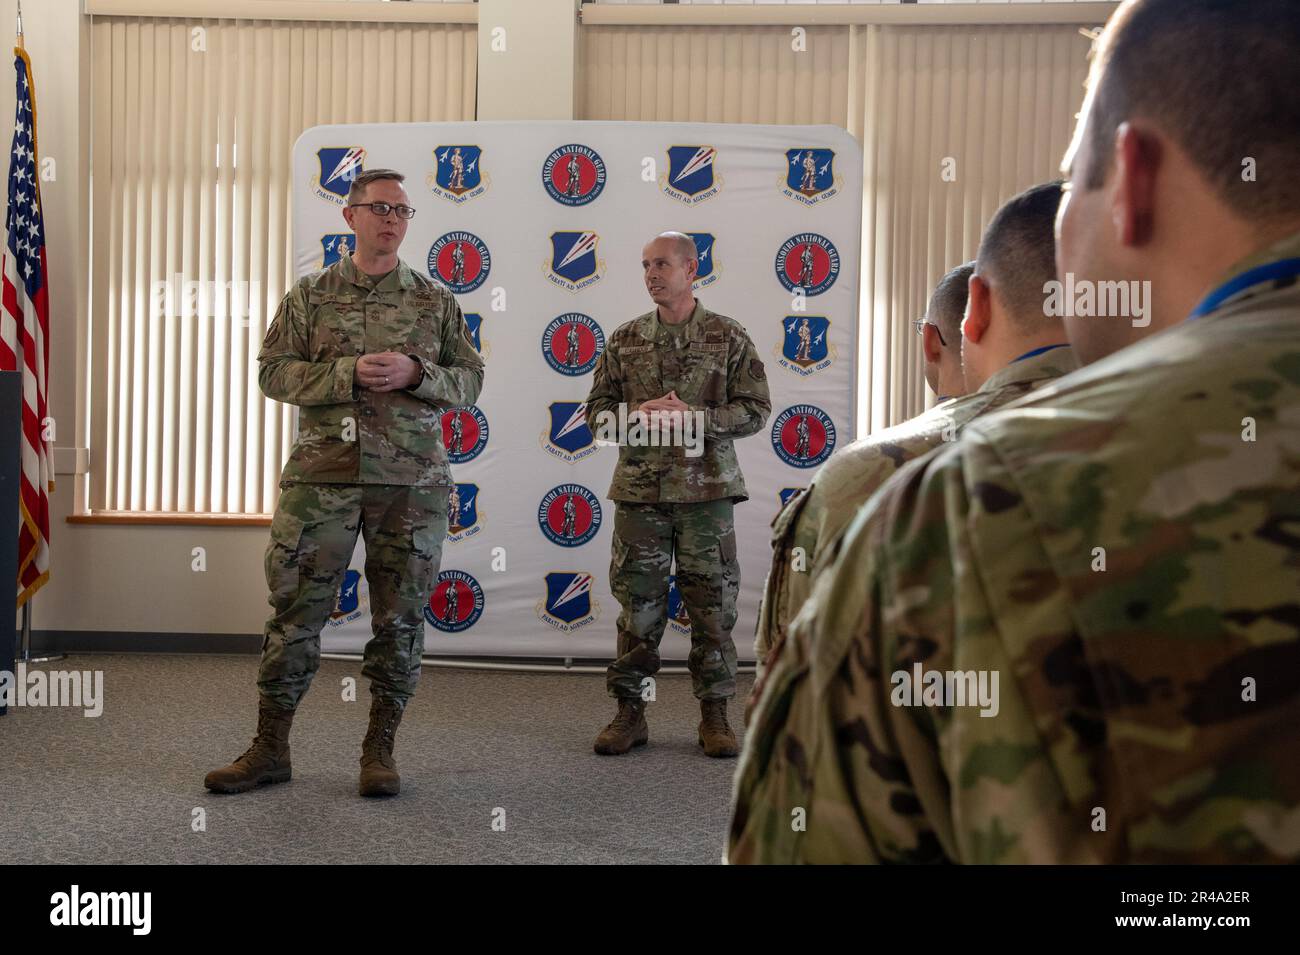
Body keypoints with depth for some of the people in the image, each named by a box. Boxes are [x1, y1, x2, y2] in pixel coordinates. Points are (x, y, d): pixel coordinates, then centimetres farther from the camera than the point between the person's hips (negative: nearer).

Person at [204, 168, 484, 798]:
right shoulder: (310, 295, 8)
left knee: (400, 616, 3)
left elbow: (469, 382, 9)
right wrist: (349, 373, -13)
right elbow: (273, 371, 1)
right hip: (322, 473, -1)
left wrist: (415, 373, -11)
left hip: (412, 480, 1)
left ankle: (379, 750, 15)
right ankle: (270, 747, 14)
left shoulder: (435, 300, 11)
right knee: (296, 609, 2)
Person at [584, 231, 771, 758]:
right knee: (638, 602, 4)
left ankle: (715, 714, 13)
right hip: (640, 486, 2)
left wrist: (696, 416, -14)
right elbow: (596, 410, 10)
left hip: (707, 487, -1)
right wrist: (636, 413, -11)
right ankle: (630, 710, 14)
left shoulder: (729, 337, 4)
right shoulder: (624, 340, 10)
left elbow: (756, 409, 0)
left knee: (712, 602, 3)